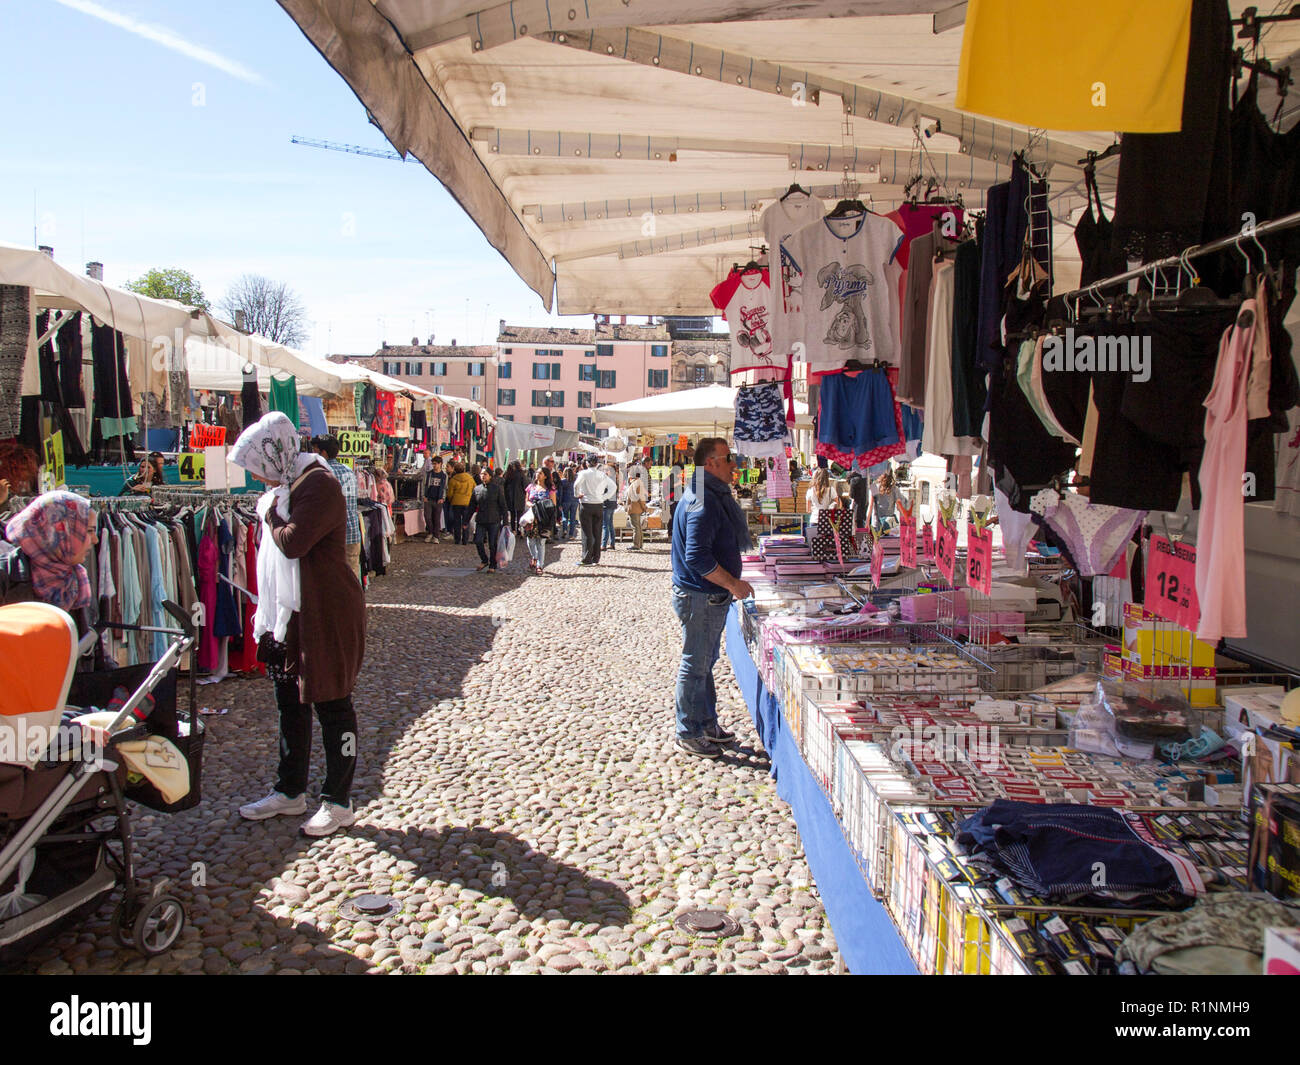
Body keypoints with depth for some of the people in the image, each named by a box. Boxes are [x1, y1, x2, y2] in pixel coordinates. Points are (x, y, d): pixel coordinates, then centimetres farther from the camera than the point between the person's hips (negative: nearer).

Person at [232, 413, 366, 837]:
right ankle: (290, 792, 32)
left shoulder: (318, 485, -16)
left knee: (332, 707, 0)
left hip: (325, 615, -10)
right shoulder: (284, 487, 15)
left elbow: (293, 542, -28)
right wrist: (268, 614, 19)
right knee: (291, 704, 18)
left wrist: (271, 513, -9)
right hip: (288, 614, 10)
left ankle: (338, 803, 11)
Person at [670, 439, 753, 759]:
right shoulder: (702, 502, -22)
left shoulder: (715, 495, 12)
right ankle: (688, 734, 13)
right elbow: (697, 558, -28)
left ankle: (707, 723, 33)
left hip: (713, 597, 11)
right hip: (700, 598, -11)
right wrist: (733, 584, -22)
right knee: (695, 666, 1)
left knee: (705, 661, 20)